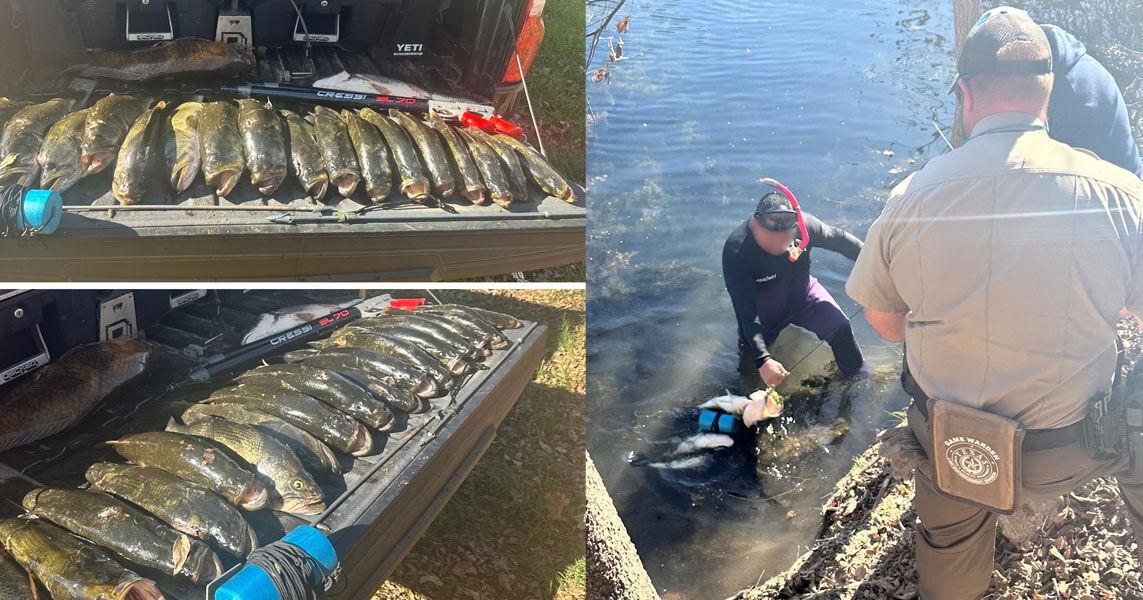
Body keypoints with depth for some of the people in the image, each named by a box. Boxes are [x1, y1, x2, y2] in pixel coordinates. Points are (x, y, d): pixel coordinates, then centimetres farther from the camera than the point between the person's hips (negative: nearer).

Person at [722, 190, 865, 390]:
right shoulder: (736, 251, -35)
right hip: (763, 310, -2)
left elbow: (838, 239, -4)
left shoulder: (804, 225, -26)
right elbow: (745, 313, -36)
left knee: (840, 329, -17)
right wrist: (763, 361, -45)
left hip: (802, 293, 2)